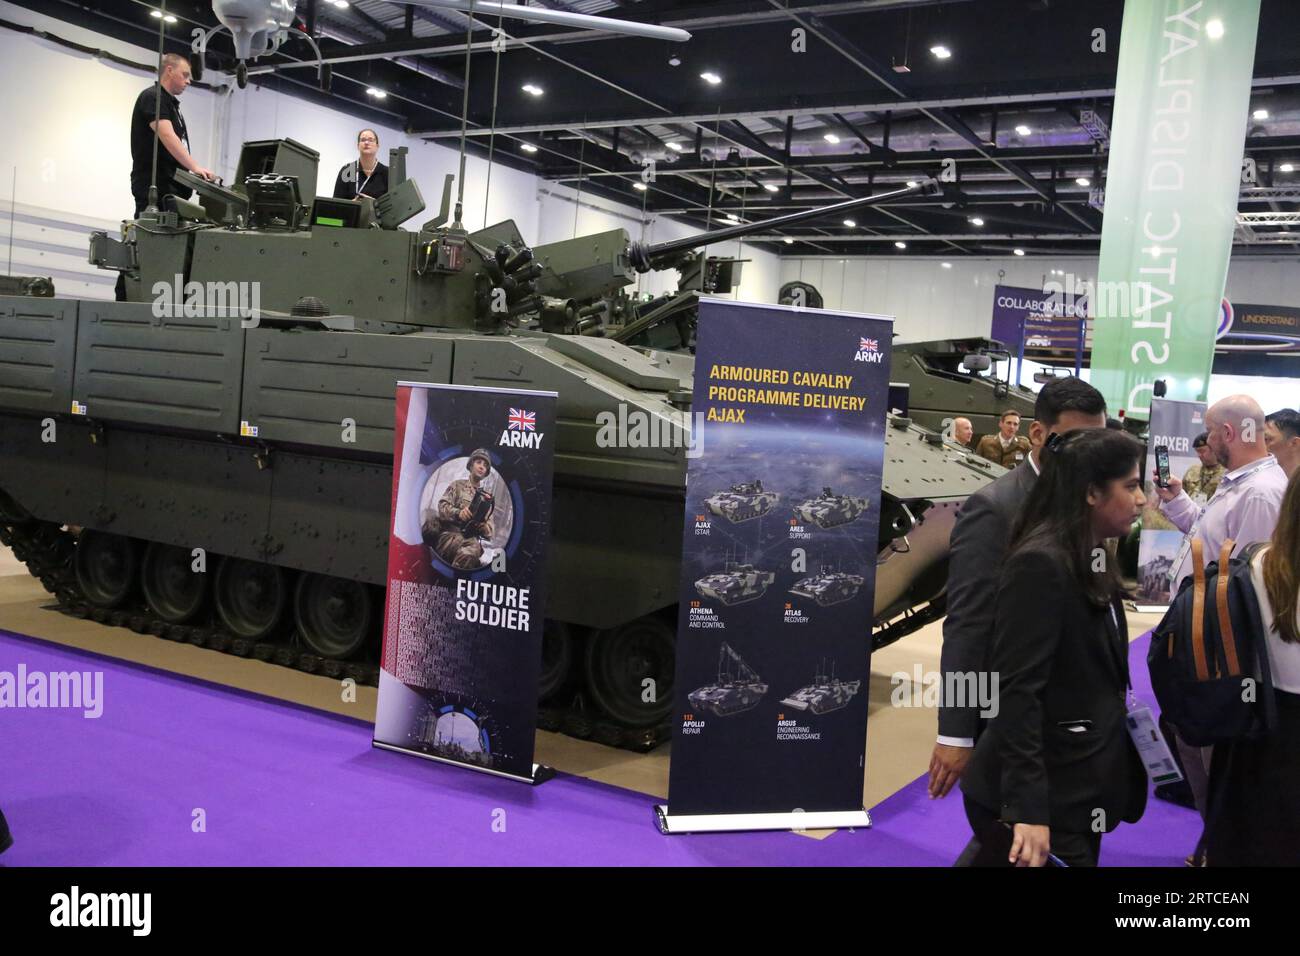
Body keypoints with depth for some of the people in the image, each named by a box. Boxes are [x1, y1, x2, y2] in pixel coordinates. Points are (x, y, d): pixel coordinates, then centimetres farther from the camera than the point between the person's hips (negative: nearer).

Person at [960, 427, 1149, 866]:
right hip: (1043, 801, -9)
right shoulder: (1040, 564, -19)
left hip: (1077, 792, 9)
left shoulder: (1091, 560, 10)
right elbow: (1018, 692, -23)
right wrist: (1027, 809, -26)